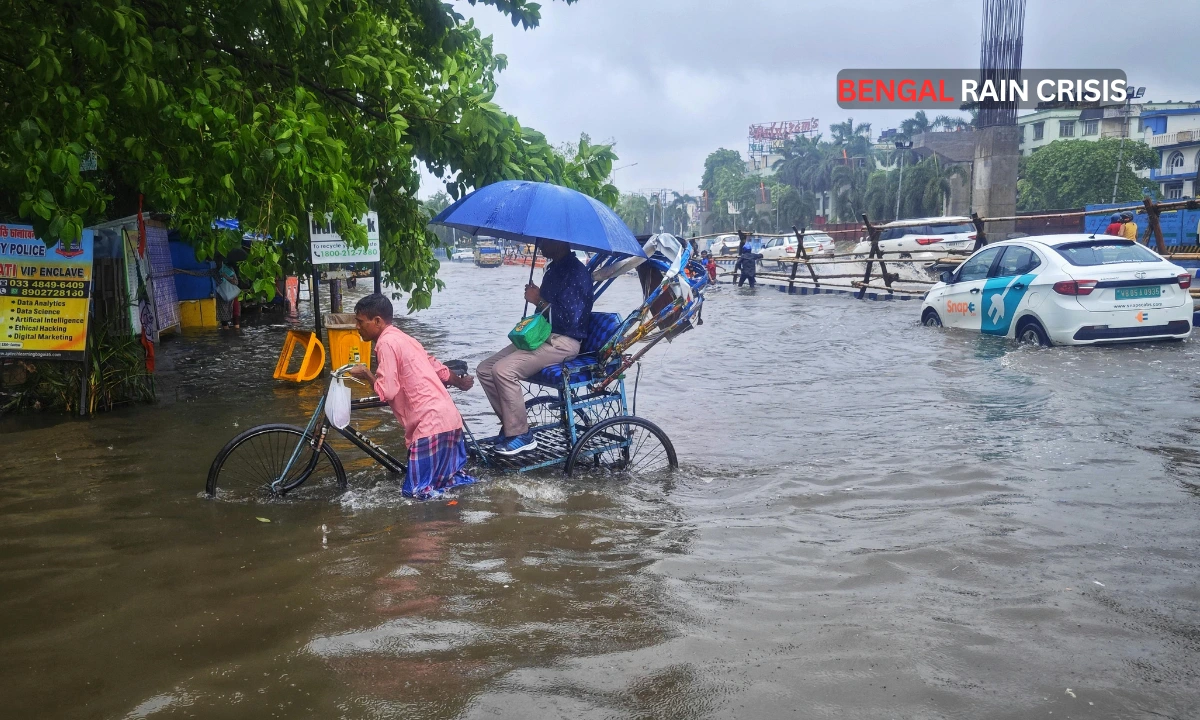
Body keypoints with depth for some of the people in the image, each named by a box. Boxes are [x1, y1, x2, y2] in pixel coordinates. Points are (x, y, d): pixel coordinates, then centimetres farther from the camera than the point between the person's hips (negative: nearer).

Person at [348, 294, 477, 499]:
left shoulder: (386, 342, -10)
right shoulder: (401, 337, 17)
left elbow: (387, 392, -16)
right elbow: (438, 368, 25)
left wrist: (366, 374, 3)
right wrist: (460, 383, 44)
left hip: (431, 422, -9)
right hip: (448, 416, 9)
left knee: (418, 490, 1)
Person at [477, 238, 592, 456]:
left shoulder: (576, 272, -14)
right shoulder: (553, 269, 17)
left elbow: (570, 319, -22)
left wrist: (539, 301, -14)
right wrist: (535, 296, 6)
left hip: (563, 342, -10)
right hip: (541, 336, 10)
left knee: (503, 370, -27)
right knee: (485, 369, 0)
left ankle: (520, 435, -15)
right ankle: (511, 424, 7)